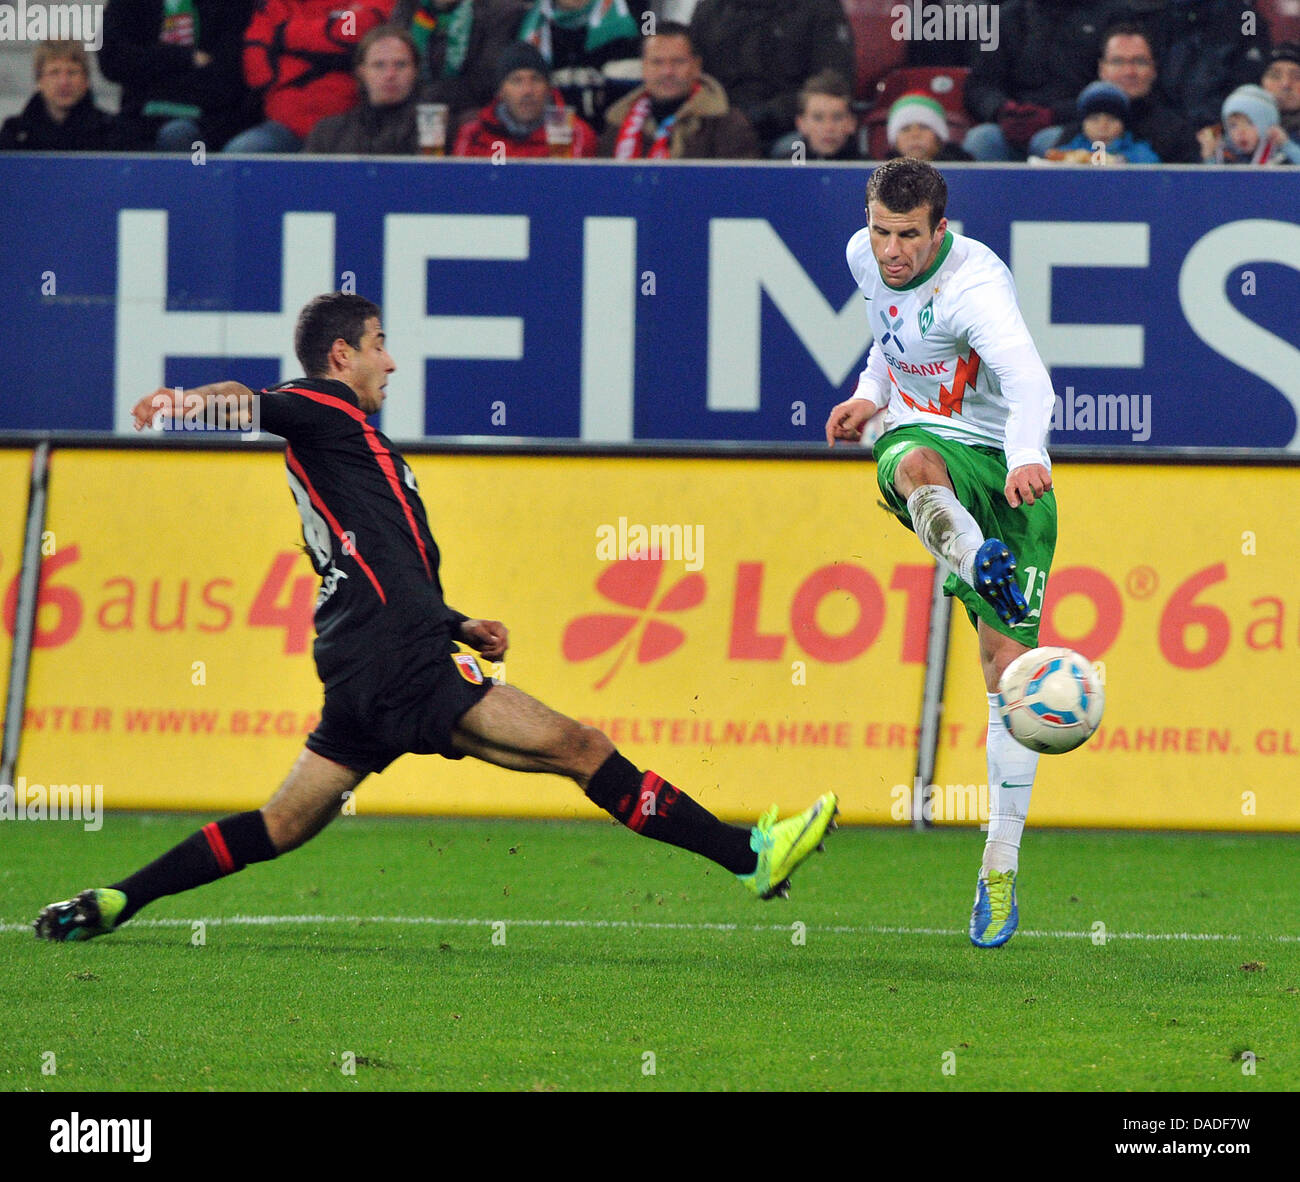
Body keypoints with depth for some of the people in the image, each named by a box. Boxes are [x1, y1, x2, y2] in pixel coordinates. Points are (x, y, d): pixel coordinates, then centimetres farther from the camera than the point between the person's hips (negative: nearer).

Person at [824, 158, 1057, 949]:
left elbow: (1028, 382, -41)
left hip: (1005, 466, -4)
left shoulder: (974, 284, -23)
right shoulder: (865, 257, 0)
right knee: (916, 466, -38)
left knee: (1010, 666, -8)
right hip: (918, 436, 4)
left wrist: (1027, 457, -59)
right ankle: (983, 566, -68)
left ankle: (1002, 868, 1)